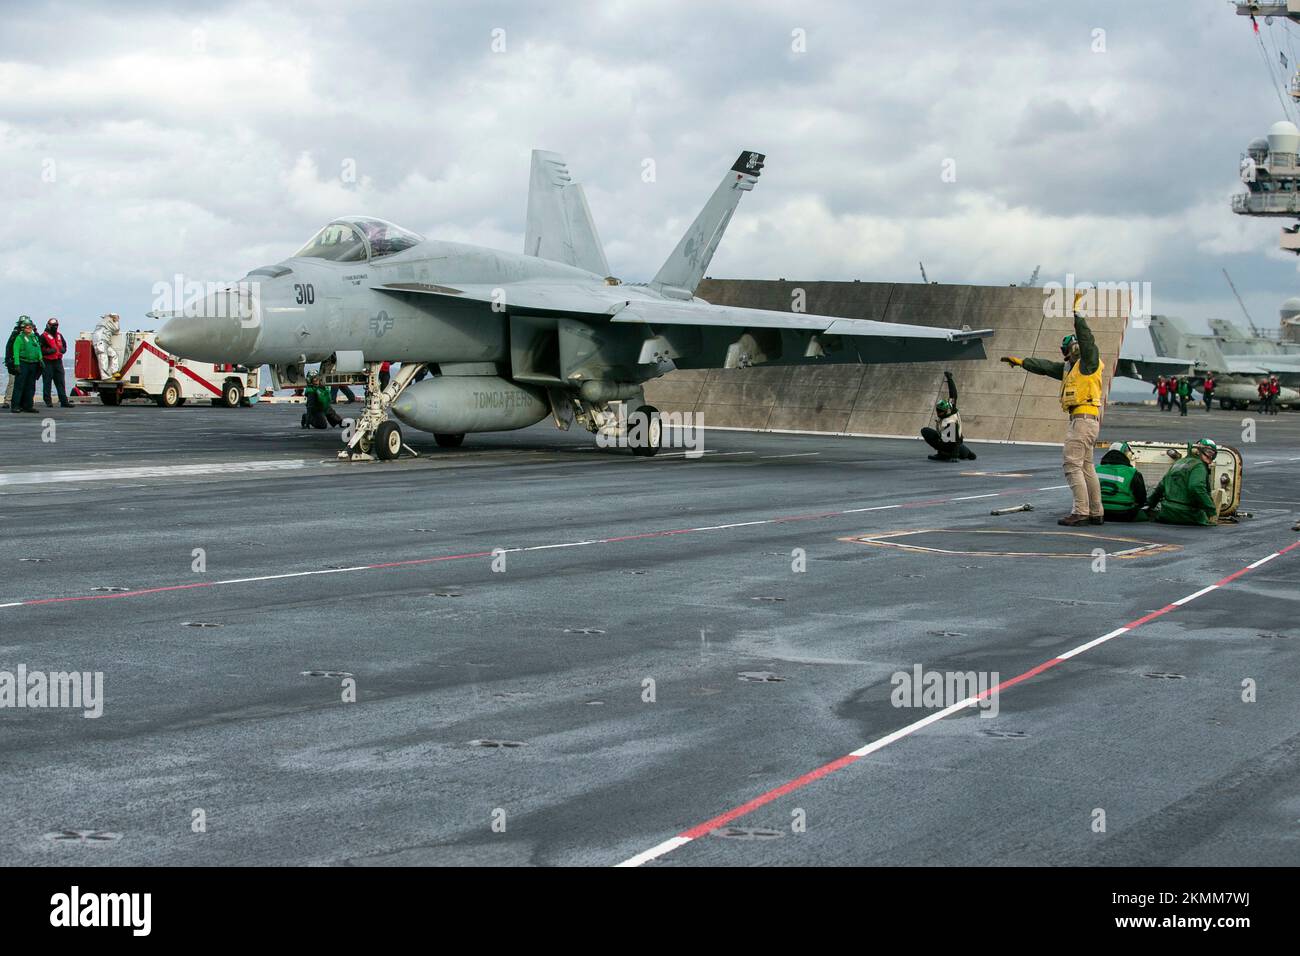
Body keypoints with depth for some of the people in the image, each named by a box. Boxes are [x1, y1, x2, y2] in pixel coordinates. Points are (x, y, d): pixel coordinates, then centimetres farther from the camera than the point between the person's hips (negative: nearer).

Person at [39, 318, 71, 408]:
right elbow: (40, 349, -9)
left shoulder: (59, 335, 16)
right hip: (48, 362, -6)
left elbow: (64, 346, 27)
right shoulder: (44, 336, -5)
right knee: (47, 383, -1)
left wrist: (62, 350, 5)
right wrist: (49, 351, -22)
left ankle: (64, 401, 3)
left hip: (58, 361, 6)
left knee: (60, 382, 4)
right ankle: (48, 401, 3)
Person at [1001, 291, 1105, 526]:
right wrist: (1020, 361, 30)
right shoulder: (1070, 367, 22)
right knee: (1086, 467, 10)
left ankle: (1080, 511, -17)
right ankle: (1096, 513, 11)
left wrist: (1077, 311, -17)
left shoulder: (1089, 362, -2)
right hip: (1081, 420, 10)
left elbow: (1085, 338, -16)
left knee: (1072, 465, -13)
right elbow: (1045, 366, 28)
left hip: (1083, 419, -10)